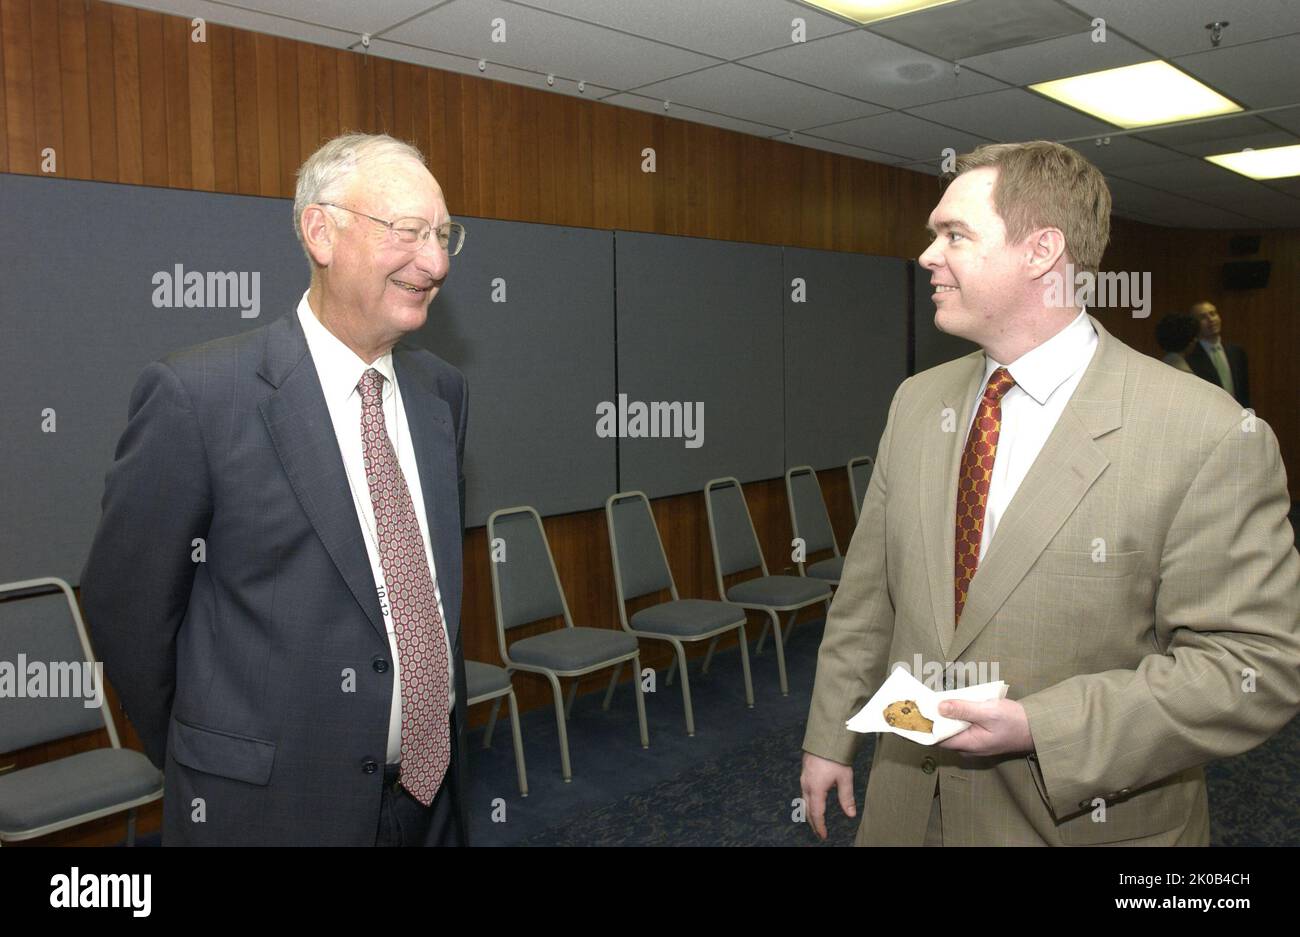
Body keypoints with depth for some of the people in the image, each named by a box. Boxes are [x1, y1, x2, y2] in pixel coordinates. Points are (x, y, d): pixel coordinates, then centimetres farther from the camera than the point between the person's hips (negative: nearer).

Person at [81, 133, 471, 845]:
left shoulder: (442, 390, 2)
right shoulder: (195, 394, -16)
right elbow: (126, 605, -8)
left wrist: (443, 735, 14)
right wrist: (205, 771, 3)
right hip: (272, 808, -5)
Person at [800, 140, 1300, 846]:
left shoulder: (1211, 437, -17)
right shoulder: (916, 402, 0)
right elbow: (867, 593, 4)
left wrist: (1038, 727, -23)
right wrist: (829, 738, 7)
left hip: (1085, 818, -4)